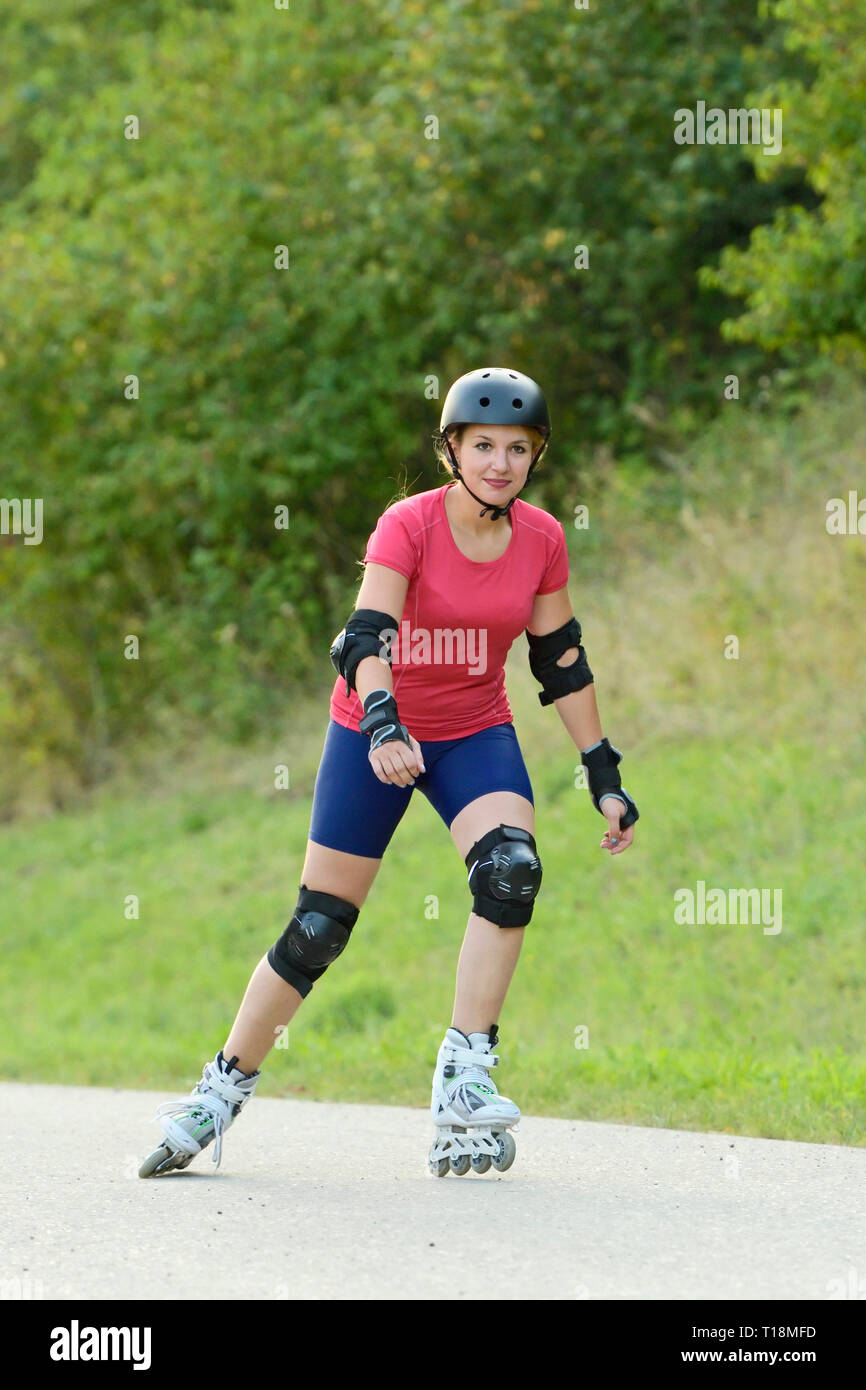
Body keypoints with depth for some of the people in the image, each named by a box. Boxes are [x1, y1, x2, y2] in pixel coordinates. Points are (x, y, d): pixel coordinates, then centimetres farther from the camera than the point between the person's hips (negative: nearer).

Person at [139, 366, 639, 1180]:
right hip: (376, 734, -3)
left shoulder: (542, 540, -6)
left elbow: (563, 664, 4)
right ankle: (225, 1087, 16)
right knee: (320, 926, -2)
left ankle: (464, 1075, -19)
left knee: (512, 869, -25)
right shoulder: (407, 526, -19)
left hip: (476, 733, 3)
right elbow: (367, 635, -32)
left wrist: (604, 777, 4)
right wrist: (382, 723, -50)